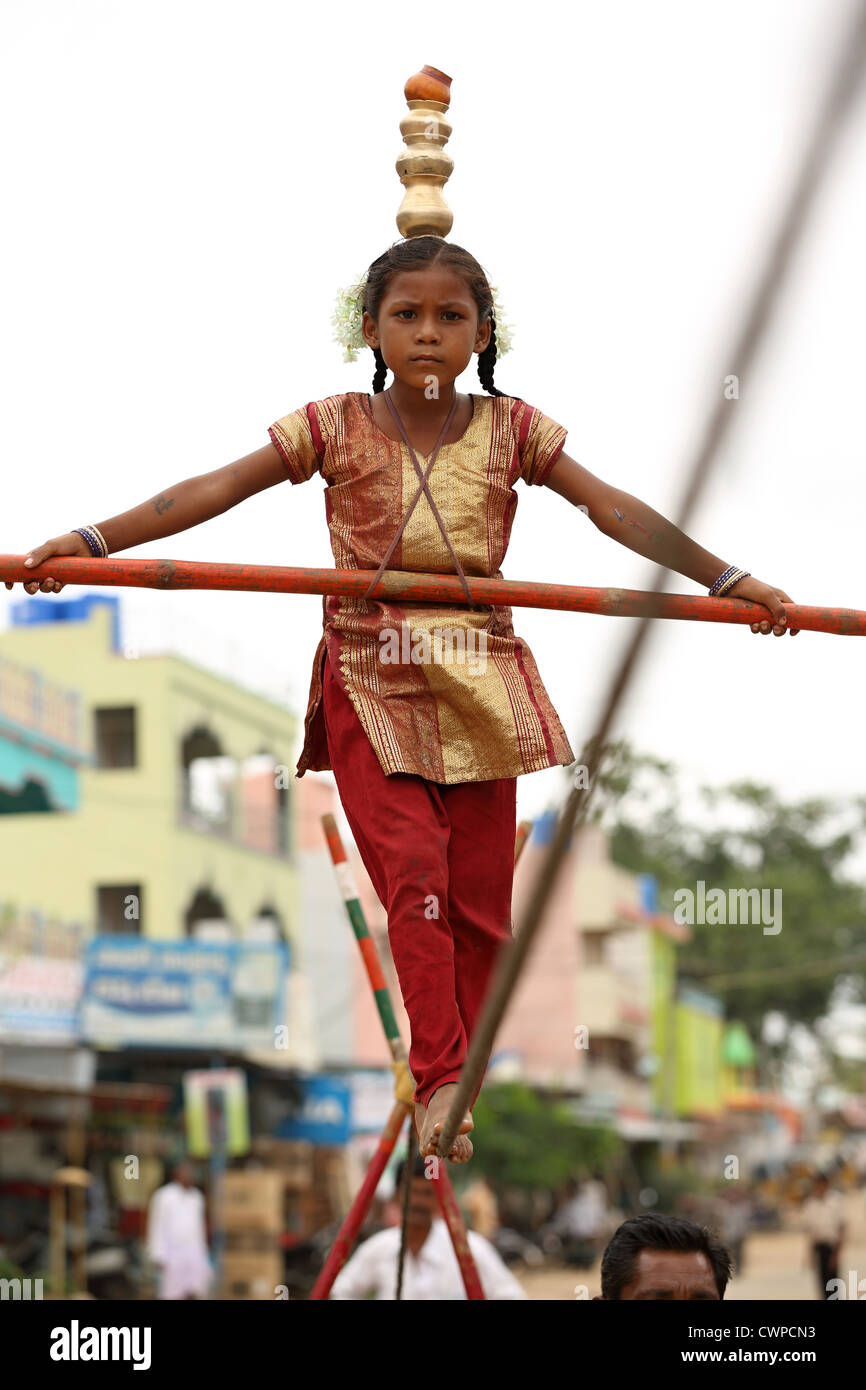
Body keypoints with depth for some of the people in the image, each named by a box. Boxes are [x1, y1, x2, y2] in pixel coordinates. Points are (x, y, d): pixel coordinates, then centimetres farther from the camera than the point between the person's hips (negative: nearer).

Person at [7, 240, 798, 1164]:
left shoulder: (510, 429, 2)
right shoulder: (336, 427, -2)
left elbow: (615, 511, -1)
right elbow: (215, 490, -8)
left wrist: (730, 581, -6)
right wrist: (91, 541, -16)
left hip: (478, 688, 2)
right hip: (371, 683, -2)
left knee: (479, 897, 4)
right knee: (414, 876, -13)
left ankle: (458, 1092, 15)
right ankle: (437, 1080, -11)